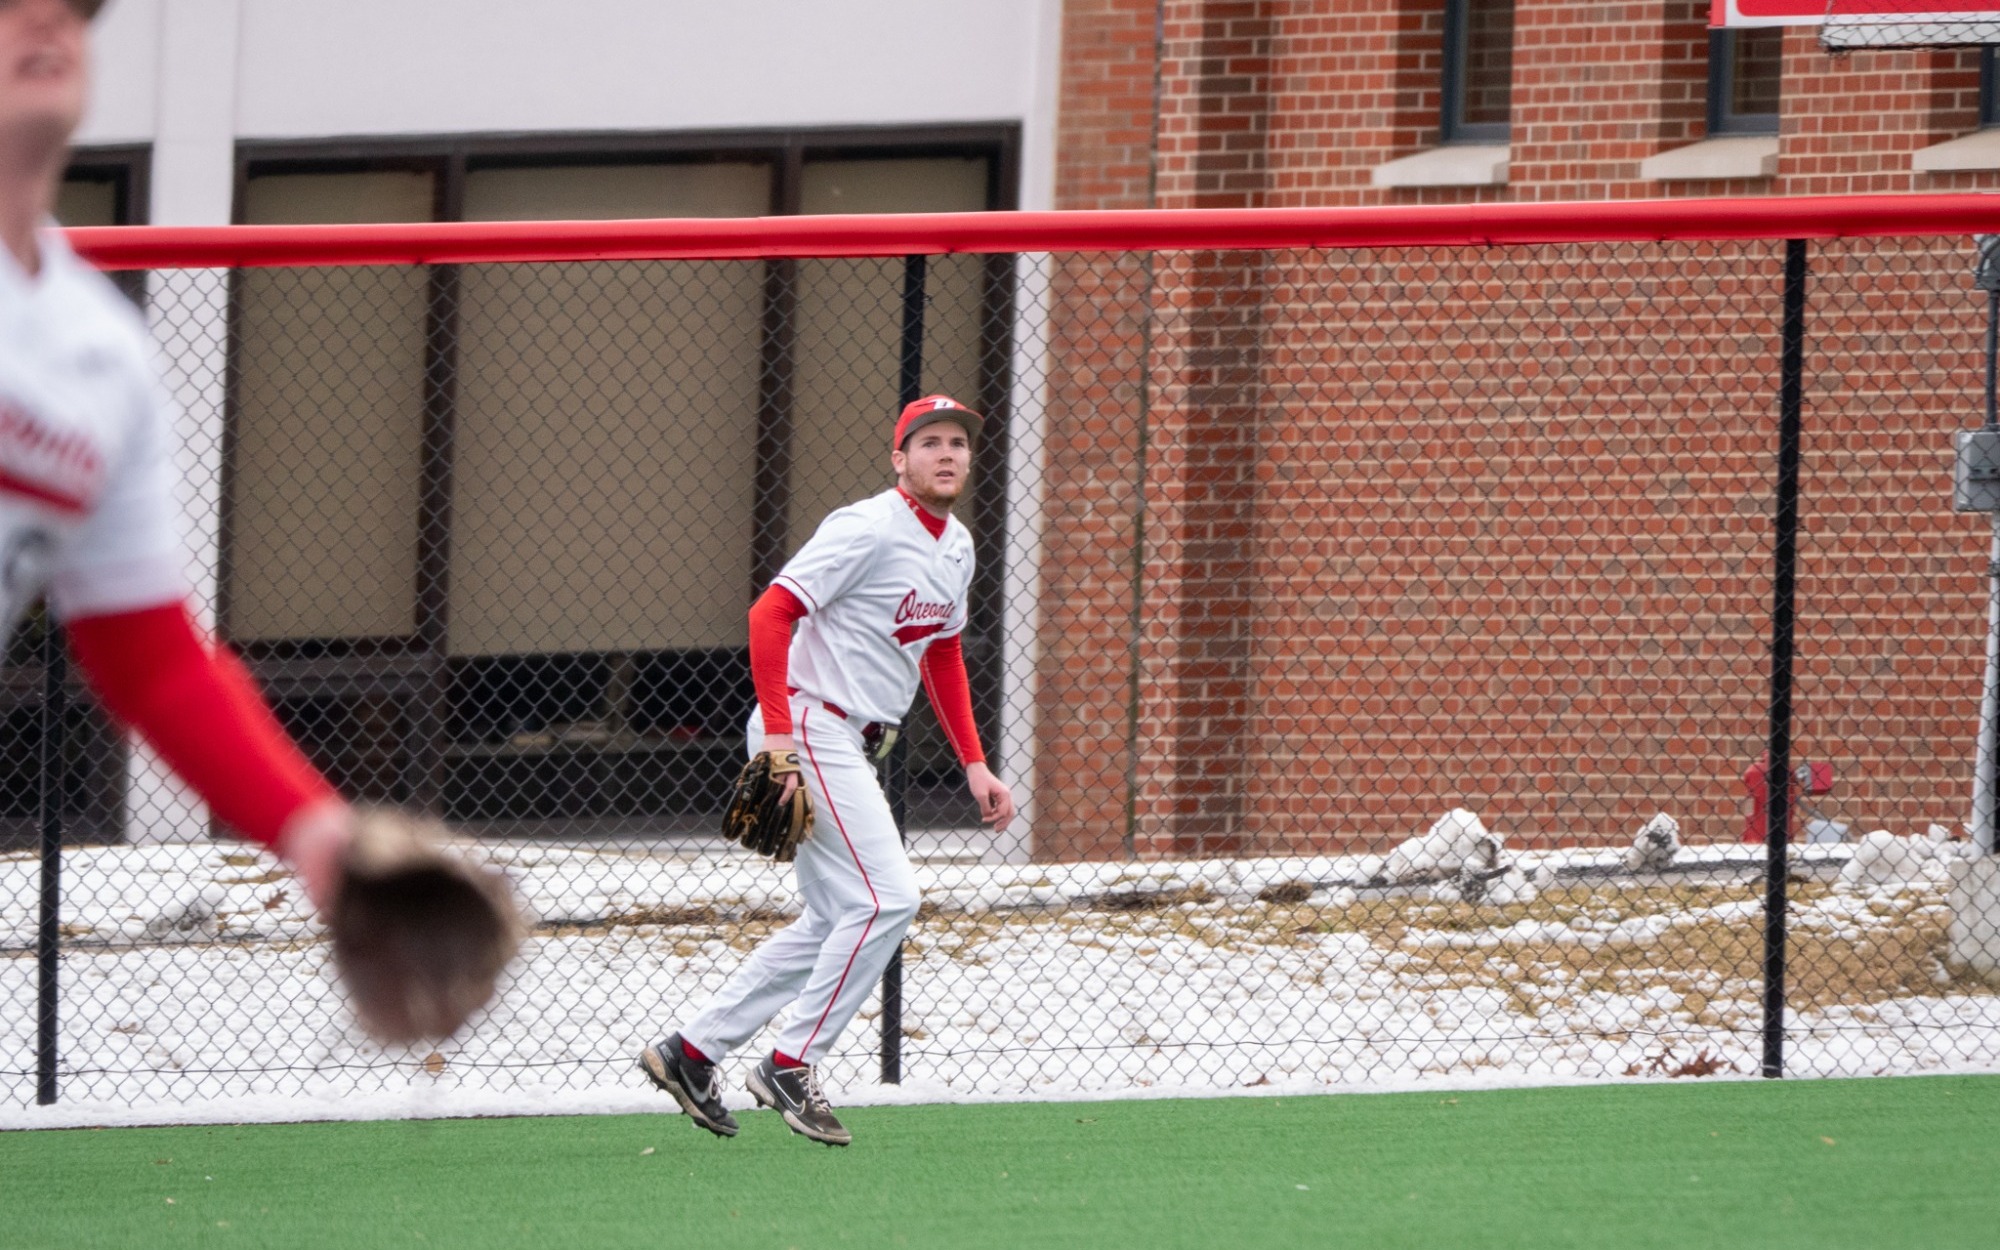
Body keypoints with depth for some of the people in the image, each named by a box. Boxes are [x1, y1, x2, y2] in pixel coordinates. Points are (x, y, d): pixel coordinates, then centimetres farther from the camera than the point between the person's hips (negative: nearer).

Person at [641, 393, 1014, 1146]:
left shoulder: (956, 549, 14)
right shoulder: (867, 532, -16)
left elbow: (943, 659, 26)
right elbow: (771, 613, -20)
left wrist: (974, 765, 18)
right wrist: (779, 734, -27)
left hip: (854, 748, 10)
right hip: (807, 731, -10)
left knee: (834, 923, 12)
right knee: (885, 899, -16)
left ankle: (693, 1052, 17)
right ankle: (790, 1067, -9)